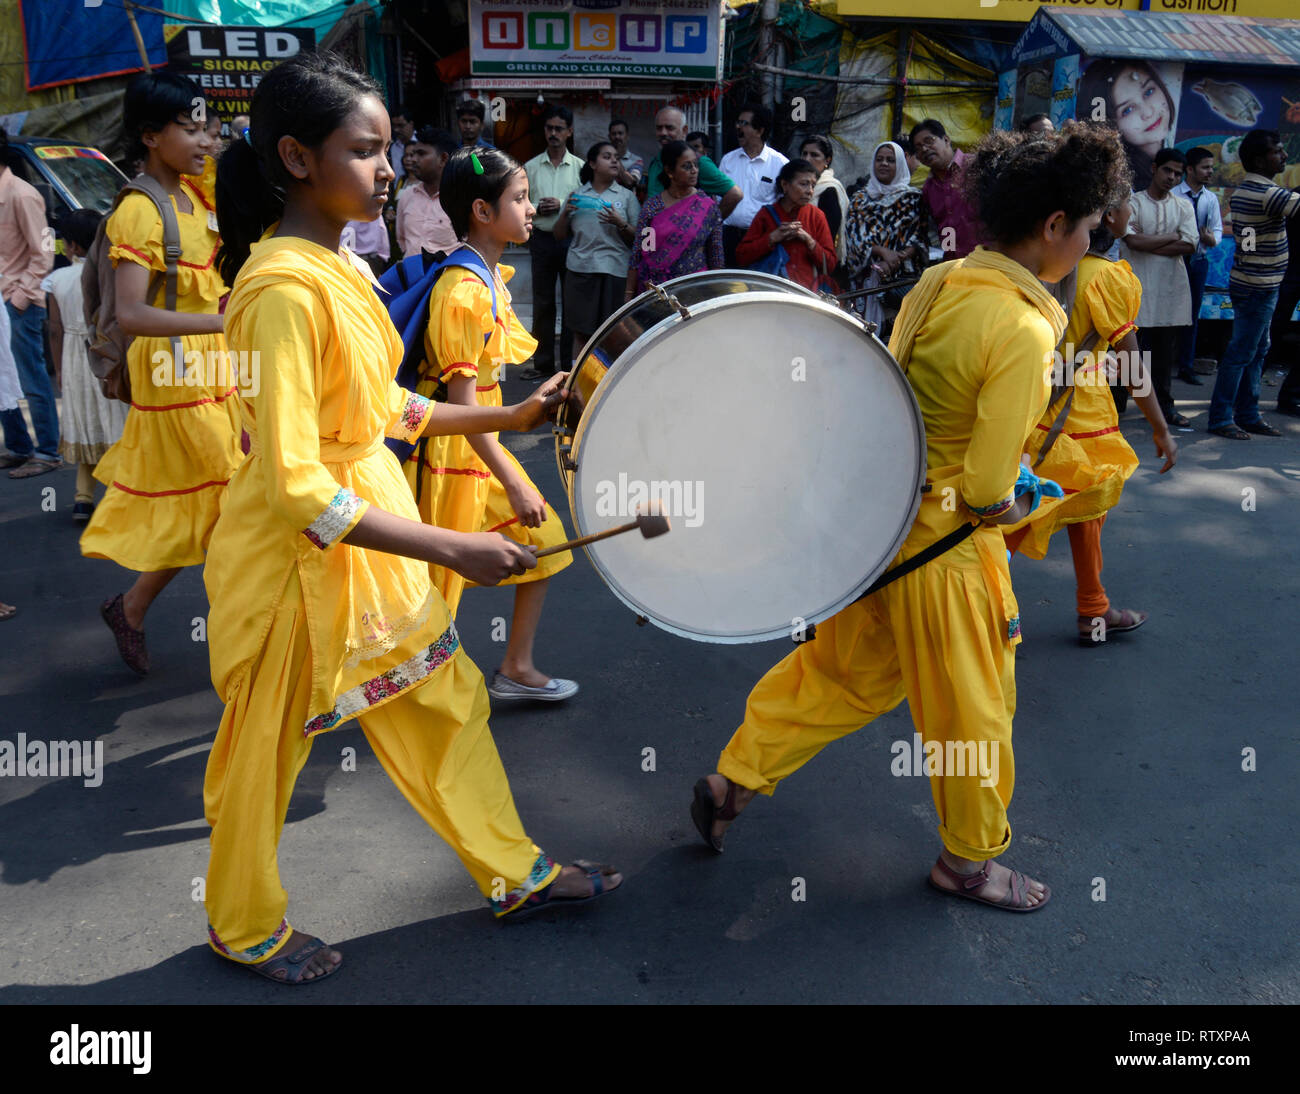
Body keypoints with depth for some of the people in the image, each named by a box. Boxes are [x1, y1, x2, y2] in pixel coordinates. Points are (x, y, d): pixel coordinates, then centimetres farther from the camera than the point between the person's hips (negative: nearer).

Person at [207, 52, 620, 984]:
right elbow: (295, 485, -28)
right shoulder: (285, 287, -25)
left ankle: (512, 873, 36)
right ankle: (244, 925, 38)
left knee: (445, 703, 17)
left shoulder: (342, 266, 4)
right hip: (300, 551, -9)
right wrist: (453, 549, -28)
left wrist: (505, 417, 9)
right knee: (267, 750, 13)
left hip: (374, 509, 9)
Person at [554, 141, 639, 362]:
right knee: (581, 331, 3)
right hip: (580, 269, 1)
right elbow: (559, 235, 14)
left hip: (614, 270, -1)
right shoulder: (577, 195, 12)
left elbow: (637, 239, 4)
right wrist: (565, 213, -3)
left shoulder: (626, 196, 8)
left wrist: (620, 223, -13)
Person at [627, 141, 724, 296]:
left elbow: (716, 260, 3)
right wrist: (629, 294, 0)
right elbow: (637, 254, 3)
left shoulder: (708, 207, 0)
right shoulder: (652, 206, 2)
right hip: (652, 289, 1)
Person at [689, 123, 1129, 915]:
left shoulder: (938, 283, 0)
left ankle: (734, 781, 33)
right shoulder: (1023, 331, -24)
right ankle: (970, 859, 36)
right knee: (973, 709, 14)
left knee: (839, 670, 24)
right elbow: (985, 492, -27)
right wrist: (1018, 503, -3)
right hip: (942, 547, -7)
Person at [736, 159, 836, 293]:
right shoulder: (767, 214, 3)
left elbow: (830, 265, 4)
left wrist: (808, 240, -8)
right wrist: (772, 238, -10)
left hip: (808, 292, 1)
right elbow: (741, 257, -1)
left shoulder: (816, 215, 6)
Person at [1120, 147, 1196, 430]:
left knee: (1167, 350, 7)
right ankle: (1116, 403, 6)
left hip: (1172, 288, 3)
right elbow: (1132, 240, -13)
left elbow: (1189, 245, -2)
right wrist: (1171, 238, -5)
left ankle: (1164, 405, 15)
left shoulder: (1183, 206, 12)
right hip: (1139, 287, -3)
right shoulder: (1133, 202, 3)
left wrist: (1149, 245, -9)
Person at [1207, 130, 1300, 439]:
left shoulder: (1243, 190, 11)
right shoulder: (1267, 193, -20)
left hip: (1250, 283, 10)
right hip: (1258, 286, -10)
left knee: (1257, 351, 14)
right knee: (1241, 352, -4)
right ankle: (1220, 418, 1)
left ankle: (1248, 415, 19)